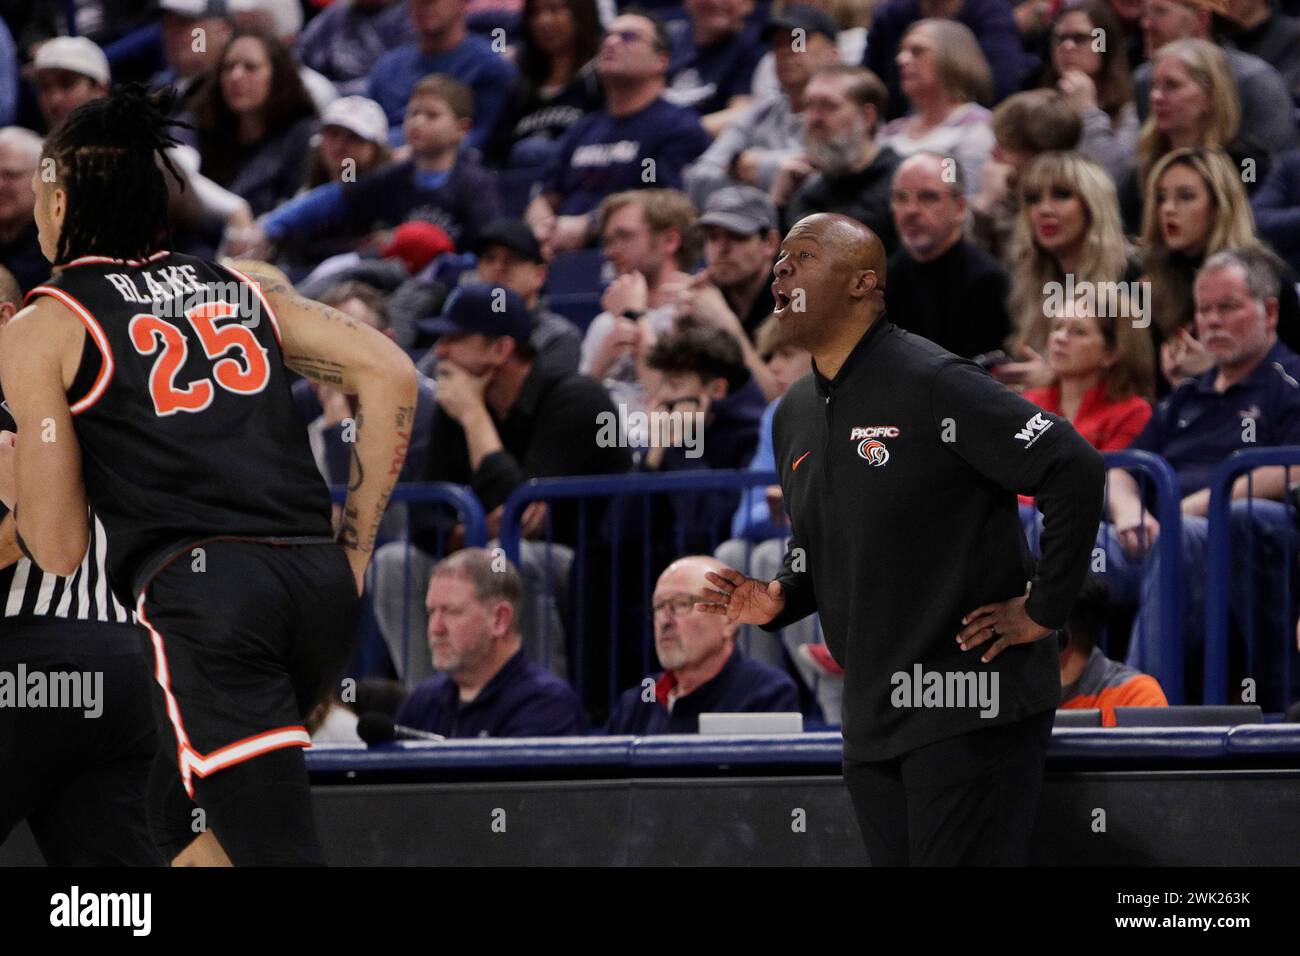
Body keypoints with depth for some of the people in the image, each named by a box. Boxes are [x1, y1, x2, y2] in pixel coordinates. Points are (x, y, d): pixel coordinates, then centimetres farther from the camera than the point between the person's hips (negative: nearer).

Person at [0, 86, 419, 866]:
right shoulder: (241, 288, 22)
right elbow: (391, 374, 11)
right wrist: (354, 548, 14)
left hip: (201, 590, -6)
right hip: (320, 582, 6)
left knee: (281, 852, -11)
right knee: (189, 821, 25)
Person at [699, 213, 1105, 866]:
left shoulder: (930, 382, -13)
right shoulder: (795, 414, 14)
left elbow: (1075, 471, -18)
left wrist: (1043, 611, -14)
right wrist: (779, 600, 5)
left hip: (967, 710, -8)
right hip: (872, 724, 8)